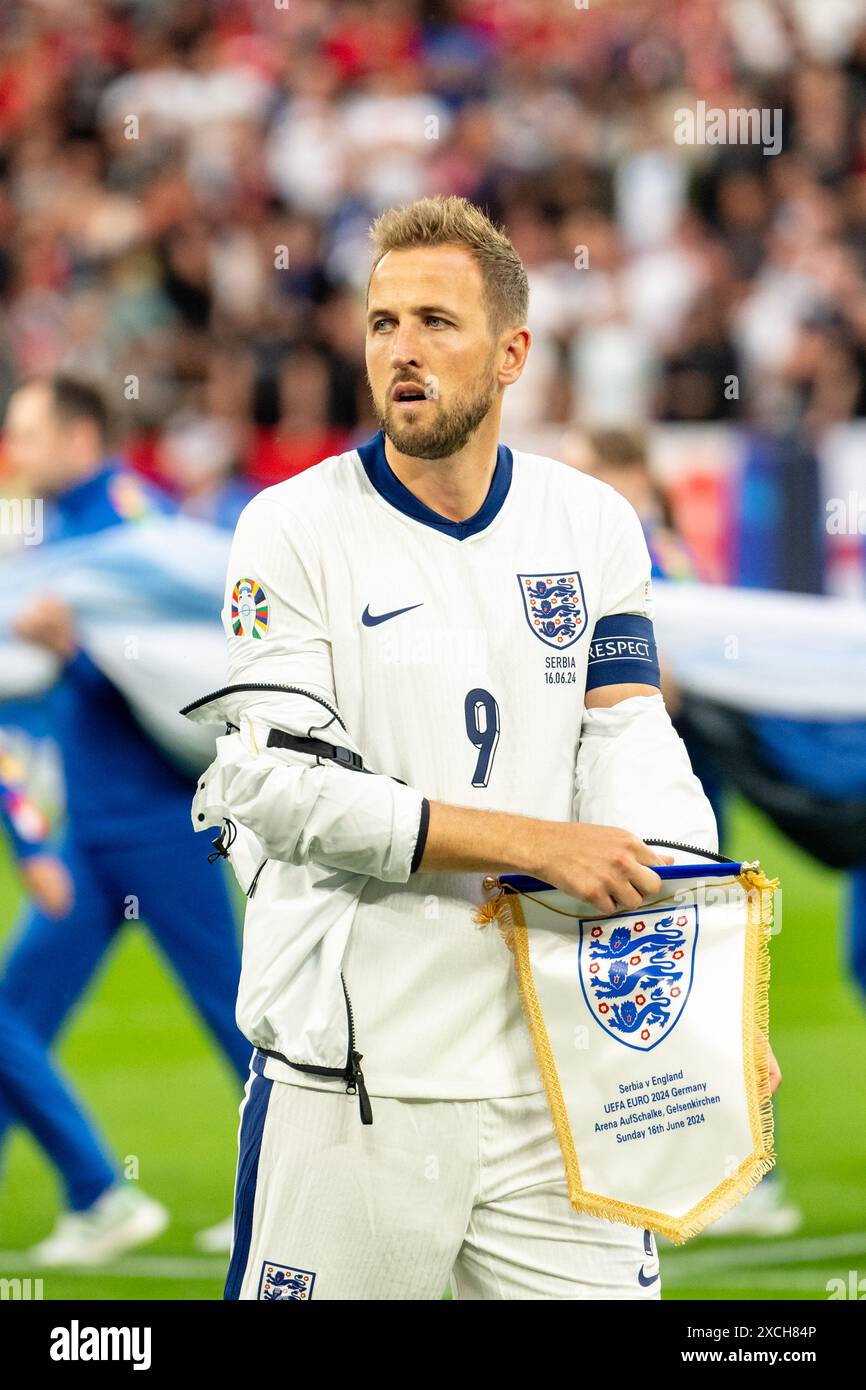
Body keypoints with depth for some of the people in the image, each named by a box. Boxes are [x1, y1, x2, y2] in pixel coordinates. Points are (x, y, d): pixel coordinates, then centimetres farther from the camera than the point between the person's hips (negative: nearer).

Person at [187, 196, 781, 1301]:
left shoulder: (592, 527, 8)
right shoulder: (294, 529, -3)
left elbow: (634, 755, 3)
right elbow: (280, 785, -12)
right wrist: (533, 843, -19)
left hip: (557, 1063, 3)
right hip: (352, 1073, -3)